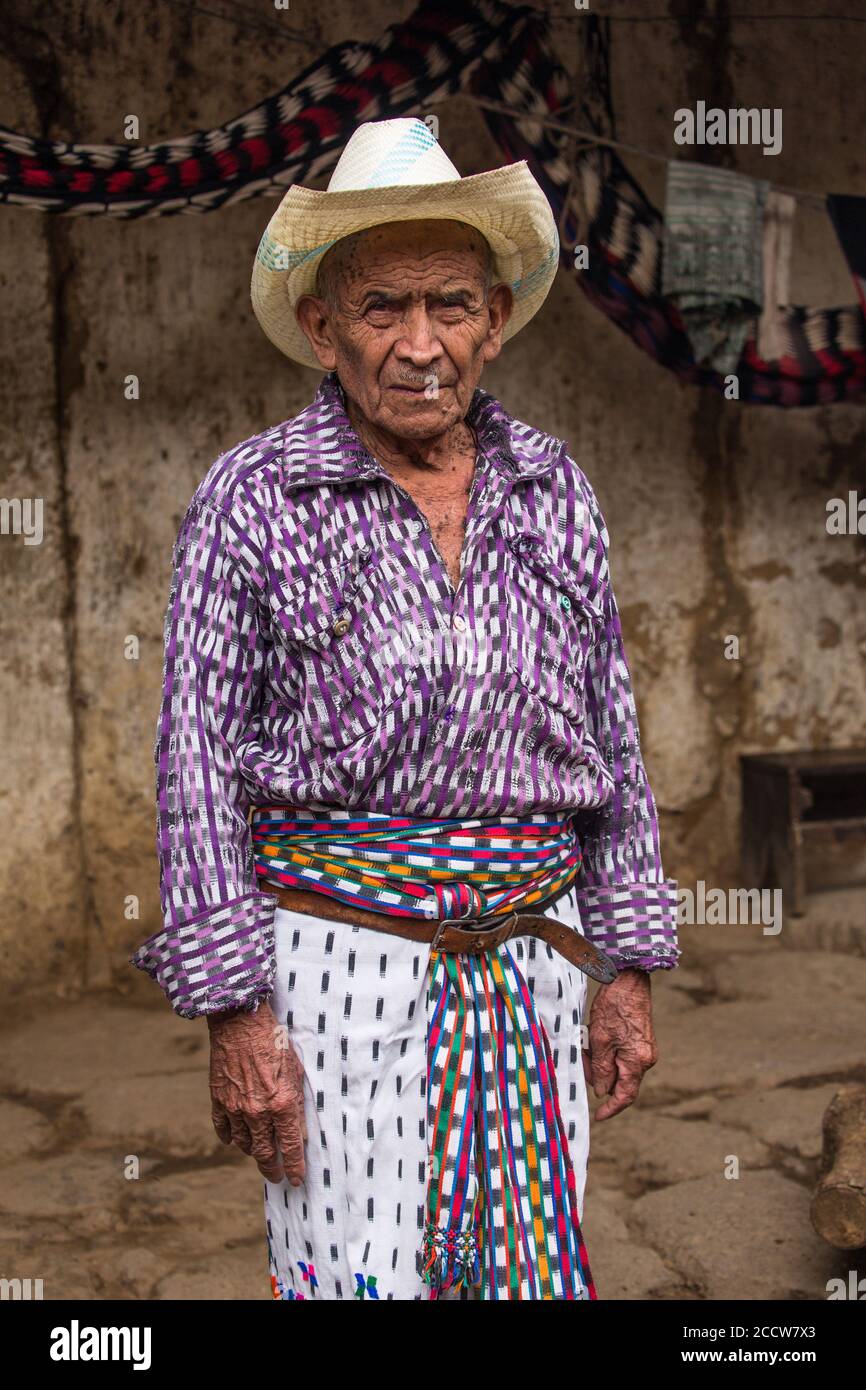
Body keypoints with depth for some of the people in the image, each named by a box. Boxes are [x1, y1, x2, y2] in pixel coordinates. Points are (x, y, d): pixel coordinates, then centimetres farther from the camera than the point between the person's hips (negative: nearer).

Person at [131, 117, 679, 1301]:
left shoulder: (552, 489, 6)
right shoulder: (253, 497, -6)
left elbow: (612, 731, 10)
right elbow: (198, 757, -6)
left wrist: (629, 970, 9)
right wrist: (235, 1014, -10)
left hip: (530, 960, 4)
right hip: (339, 963, -4)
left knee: (528, 1265, 12)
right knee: (358, 1272, -1)